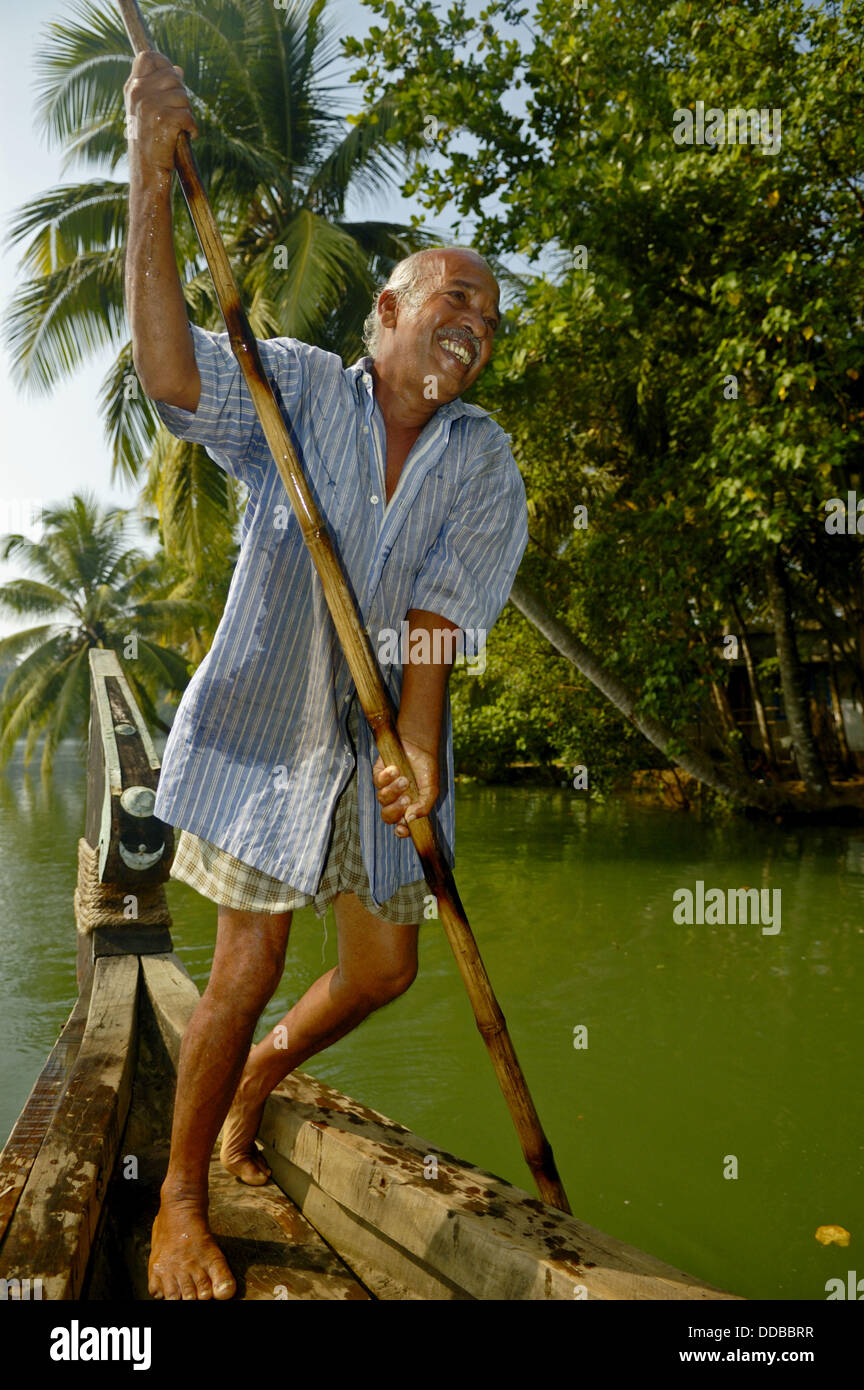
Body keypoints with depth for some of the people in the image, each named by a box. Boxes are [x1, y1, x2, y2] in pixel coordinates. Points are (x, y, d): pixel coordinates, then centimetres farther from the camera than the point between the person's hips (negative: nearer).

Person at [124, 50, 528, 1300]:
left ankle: (259, 1075, 43)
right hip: (267, 720, -4)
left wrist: (419, 746, -27)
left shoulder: (485, 462, 0)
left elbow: (441, 611, -13)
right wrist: (152, 178, -30)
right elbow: (171, 370, -23)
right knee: (250, 967, -4)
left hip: (382, 738, 4)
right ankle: (180, 1204, 18)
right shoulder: (298, 390, -5)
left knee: (386, 969, 11)